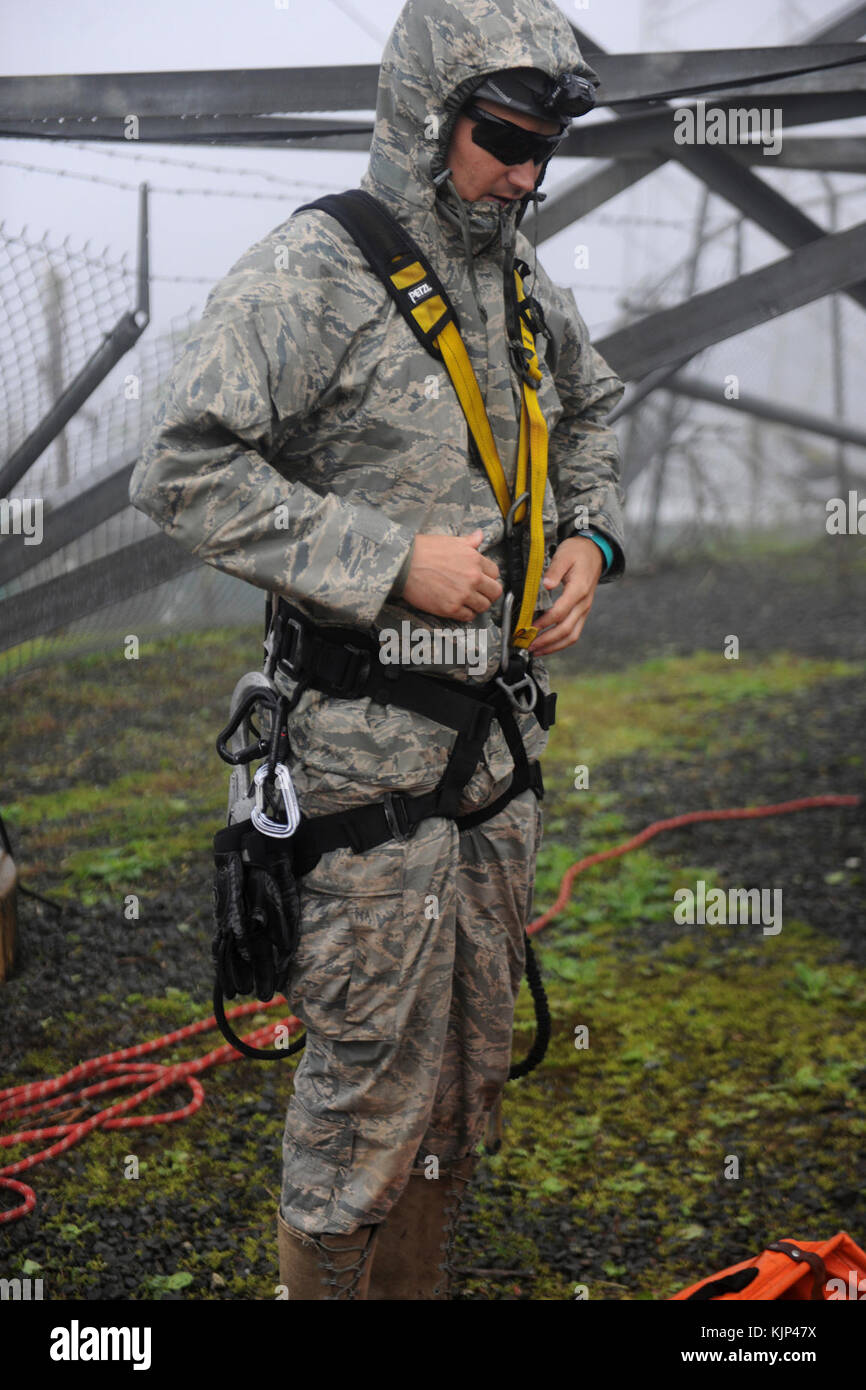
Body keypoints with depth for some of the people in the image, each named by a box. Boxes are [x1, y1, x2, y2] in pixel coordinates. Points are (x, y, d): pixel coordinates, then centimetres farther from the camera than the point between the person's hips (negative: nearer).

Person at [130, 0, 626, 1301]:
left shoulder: (523, 284, 9)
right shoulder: (309, 273, -14)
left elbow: (590, 410, 28)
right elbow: (183, 472, -20)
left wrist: (590, 537, 8)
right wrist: (391, 559, -22)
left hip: (501, 730, 8)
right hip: (372, 743, -7)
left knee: (473, 1054, 16)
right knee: (373, 1072, 1)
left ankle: (421, 1278, 33)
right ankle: (333, 1278, 19)